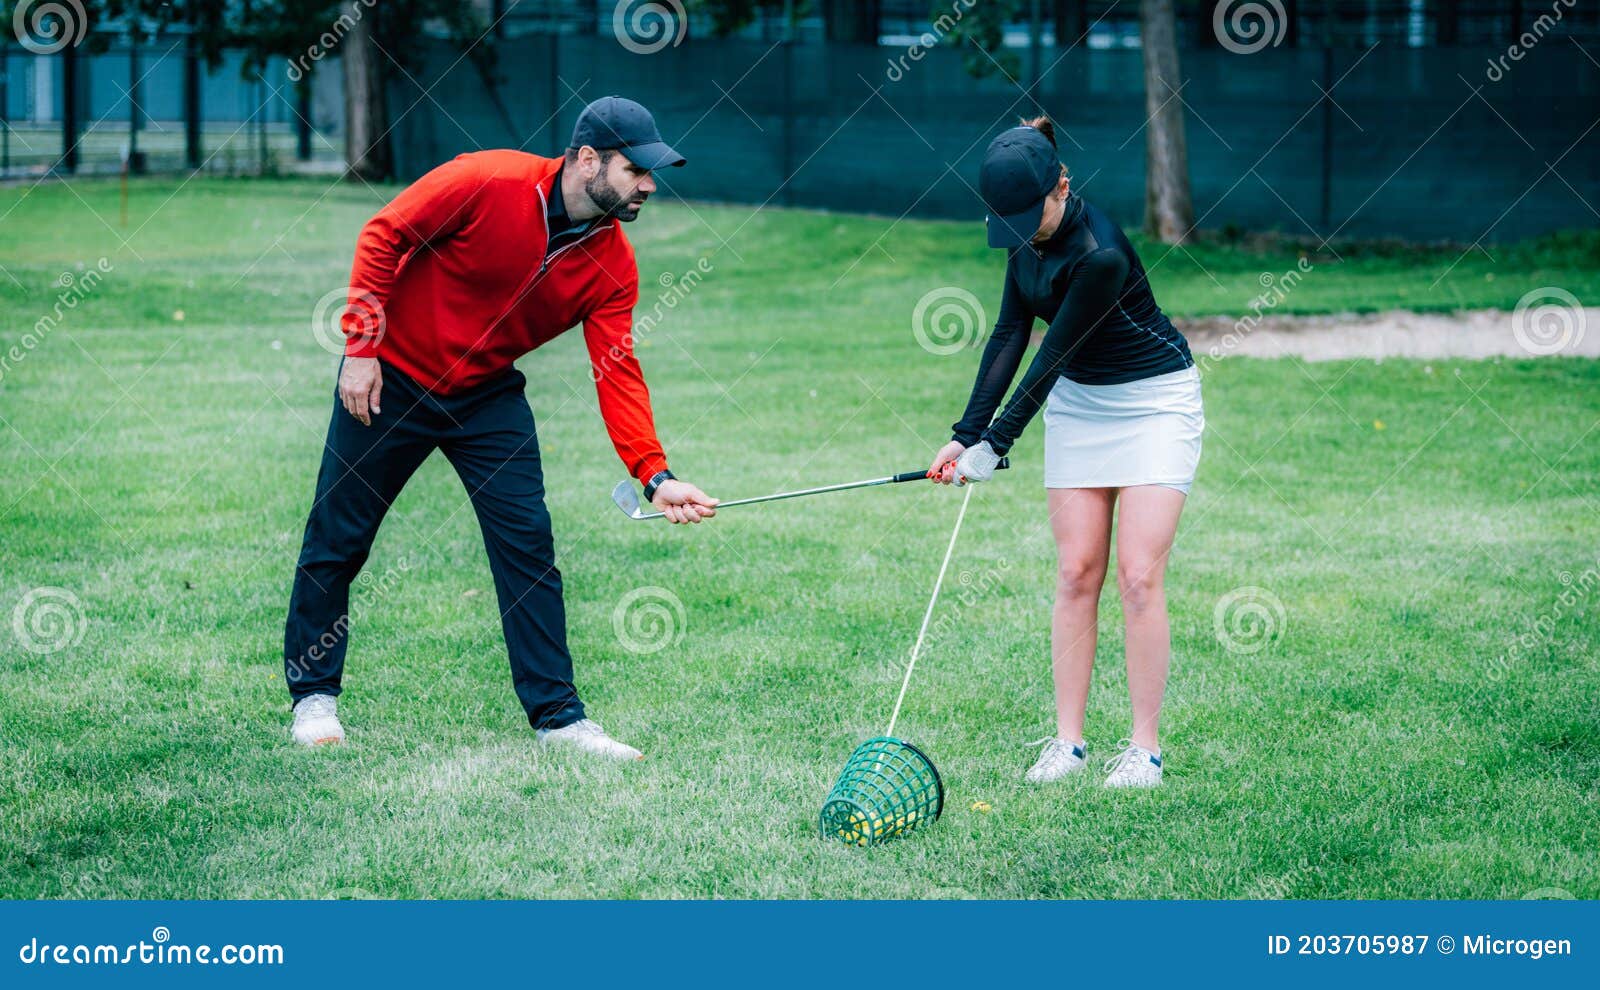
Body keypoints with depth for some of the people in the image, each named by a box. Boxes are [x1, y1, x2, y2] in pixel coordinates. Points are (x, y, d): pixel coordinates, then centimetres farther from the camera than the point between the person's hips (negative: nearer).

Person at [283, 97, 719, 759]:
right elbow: (382, 236, -17)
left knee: (528, 545, -5)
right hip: (390, 380, -4)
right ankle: (313, 695, 22)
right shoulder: (487, 182, -24)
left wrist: (655, 476, -25)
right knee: (337, 541, 4)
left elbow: (617, 373, -13)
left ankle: (556, 715, 3)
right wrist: (362, 346, -20)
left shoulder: (612, 263, -10)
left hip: (488, 397, 4)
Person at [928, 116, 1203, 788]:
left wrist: (995, 445, -17)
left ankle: (1145, 746, -3)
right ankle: (1068, 738, 4)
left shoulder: (1100, 254, -29)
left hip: (1153, 402, -6)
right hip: (1077, 400, 6)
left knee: (1138, 574, -11)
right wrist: (967, 434, -7)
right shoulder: (1027, 236, -6)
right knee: (1076, 572, 1)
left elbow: (1054, 354, -24)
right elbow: (1010, 336, 0)